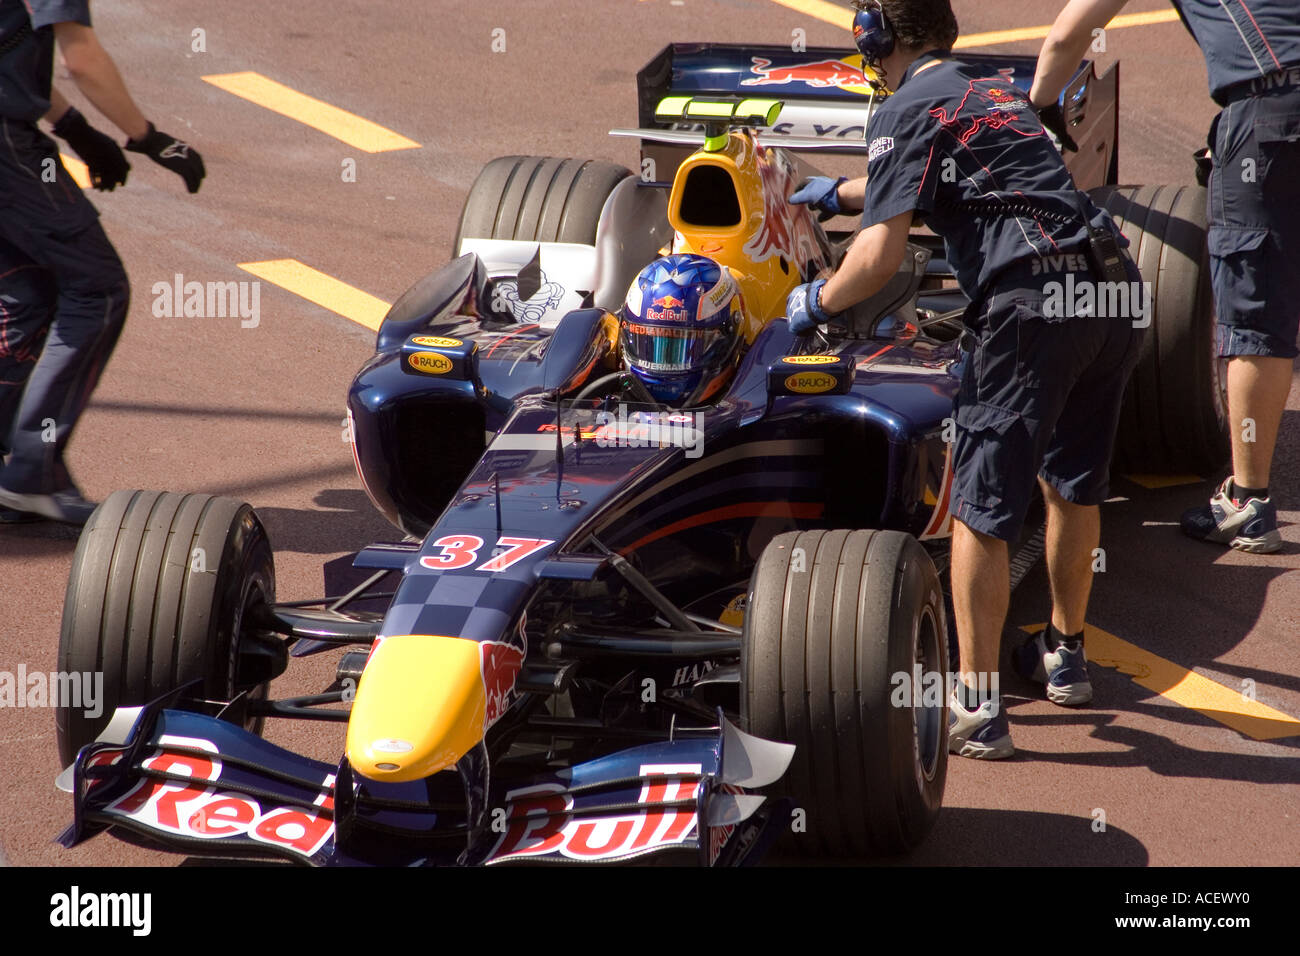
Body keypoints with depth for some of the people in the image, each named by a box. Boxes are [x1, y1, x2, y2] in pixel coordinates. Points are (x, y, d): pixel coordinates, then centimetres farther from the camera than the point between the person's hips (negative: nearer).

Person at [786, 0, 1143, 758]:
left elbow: (881, 255, -6)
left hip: (1031, 304, -8)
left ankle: (977, 708, 2)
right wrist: (838, 193, 61)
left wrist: (816, 304, 13)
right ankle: (1066, 658, 42)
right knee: (1074, 486, 25)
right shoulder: (995, 89, 27)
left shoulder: (906, 111, 2)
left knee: (983, 508, 1)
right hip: (1116, 293, 8)